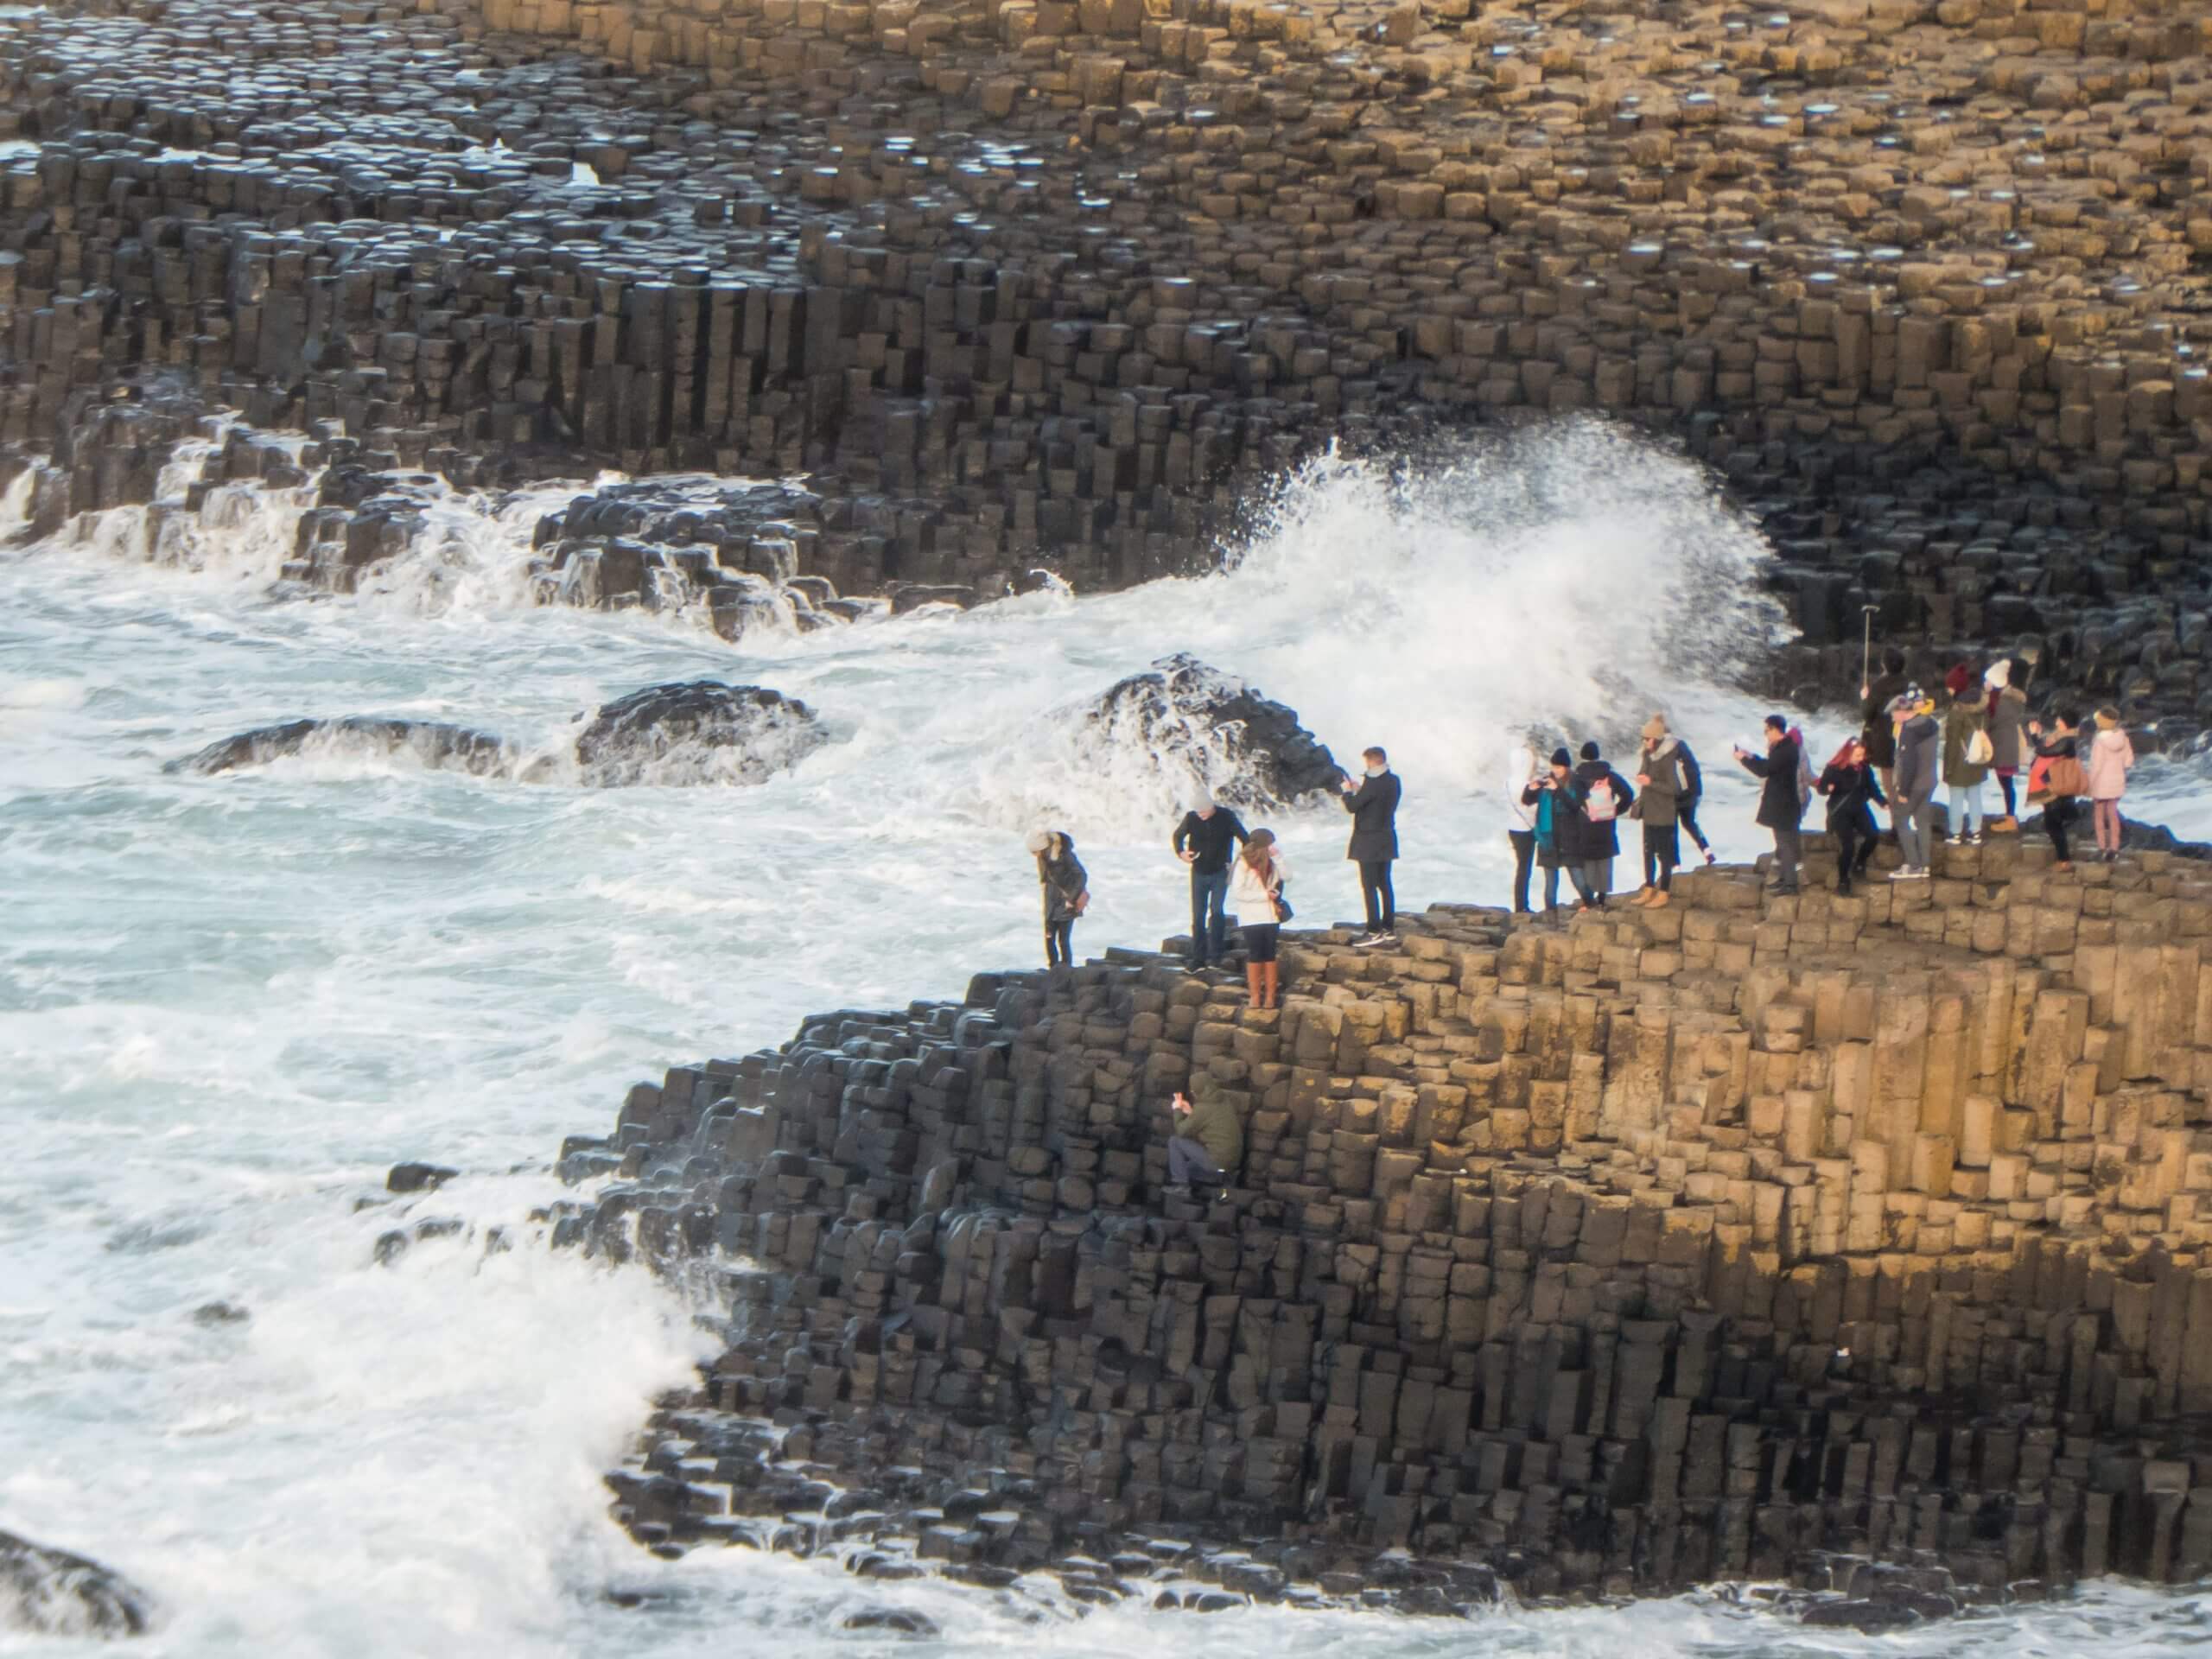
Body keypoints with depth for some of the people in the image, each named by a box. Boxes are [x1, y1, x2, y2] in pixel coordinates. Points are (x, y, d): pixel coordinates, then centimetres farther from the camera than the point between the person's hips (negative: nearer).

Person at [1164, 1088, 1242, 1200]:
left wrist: (1178, 1110, 8)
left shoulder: (1204, 1110, -12)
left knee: (1174, 1141, -1)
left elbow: (1182, 1131, -5)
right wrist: (1191, 1113, 16)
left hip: (1216, 1162, -9)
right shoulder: (1226, 1106, 14)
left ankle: (1180, 1184, -1)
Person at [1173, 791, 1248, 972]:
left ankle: (1216, 955, -5)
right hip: (1199, 873, 2)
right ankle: (1198, 960, 5)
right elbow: (1178, 835, 9)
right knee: (1198, 915, 1)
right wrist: (1181, 852, -10)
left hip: (1220, 873, -2)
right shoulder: (1191, 818, -7)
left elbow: (1243, 838, -3)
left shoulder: (1226, 817, -12)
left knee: (1217, 910, -13)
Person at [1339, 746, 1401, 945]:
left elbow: (1352, 806, -19)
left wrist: (1348, 791, 0)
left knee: (1369, 887, -5)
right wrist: (1359, 789, 15)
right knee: (1384, 884, 15)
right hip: (1386, 839, 9)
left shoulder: (1373, 783, -21)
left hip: (1369, 841, -9)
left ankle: (1374, 932, -7)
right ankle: (1389, 928, 19)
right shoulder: (1393, 781, 6)